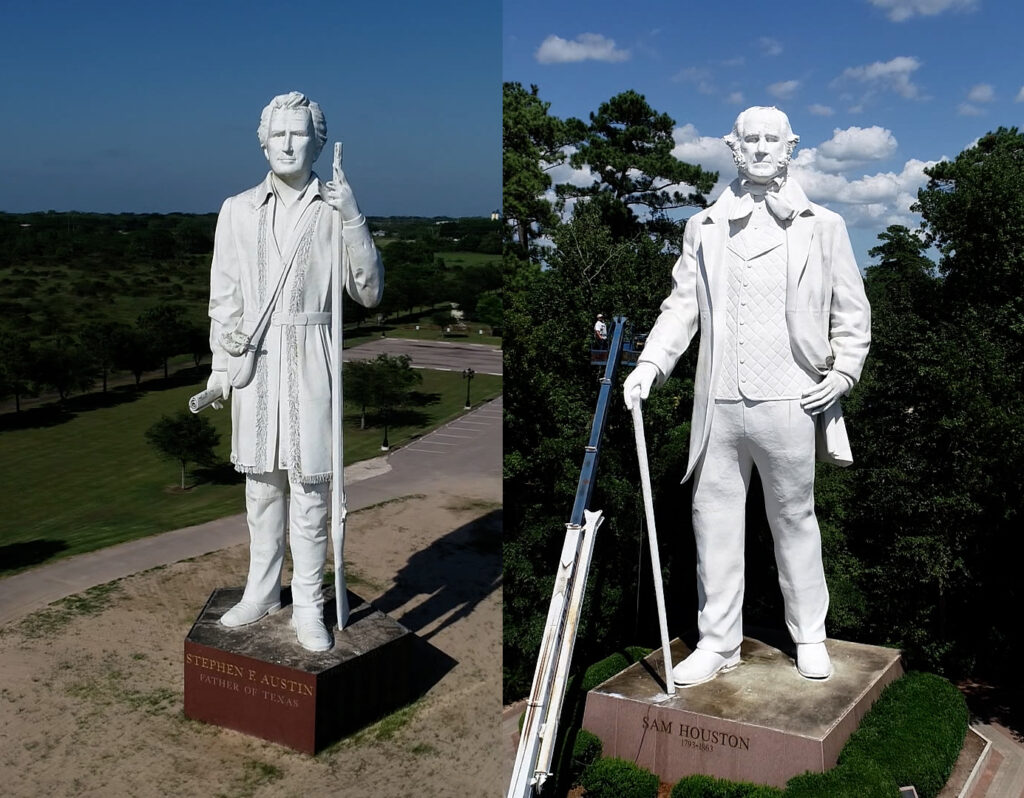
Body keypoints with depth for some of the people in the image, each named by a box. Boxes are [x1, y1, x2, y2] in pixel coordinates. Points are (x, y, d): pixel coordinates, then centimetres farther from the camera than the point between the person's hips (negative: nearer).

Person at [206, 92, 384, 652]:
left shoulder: (334, 210, 0)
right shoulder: (238, 210, 6)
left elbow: (369, 293, -6)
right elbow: (224, 295, 10)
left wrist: (353, 220, -15)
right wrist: (220, 362, 6)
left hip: (310, 359, -2)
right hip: (254, 359, 2)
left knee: (308, 487, 2)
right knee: (261, 483, 12)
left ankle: (308, 607, 12)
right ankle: (261, 592, 26)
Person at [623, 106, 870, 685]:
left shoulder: (823, 226, 7)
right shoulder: (704, 228, 11)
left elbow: (852, 312, 9)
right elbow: (682, 306, 9)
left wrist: (843, 371, -3)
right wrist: (651, 363, -4)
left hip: (790, 404, -2)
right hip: (718, 404, 2)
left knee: (794, 518, 10)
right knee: (714, 520, 5)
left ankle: (810, 636, 26)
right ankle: (719, 642, 18)